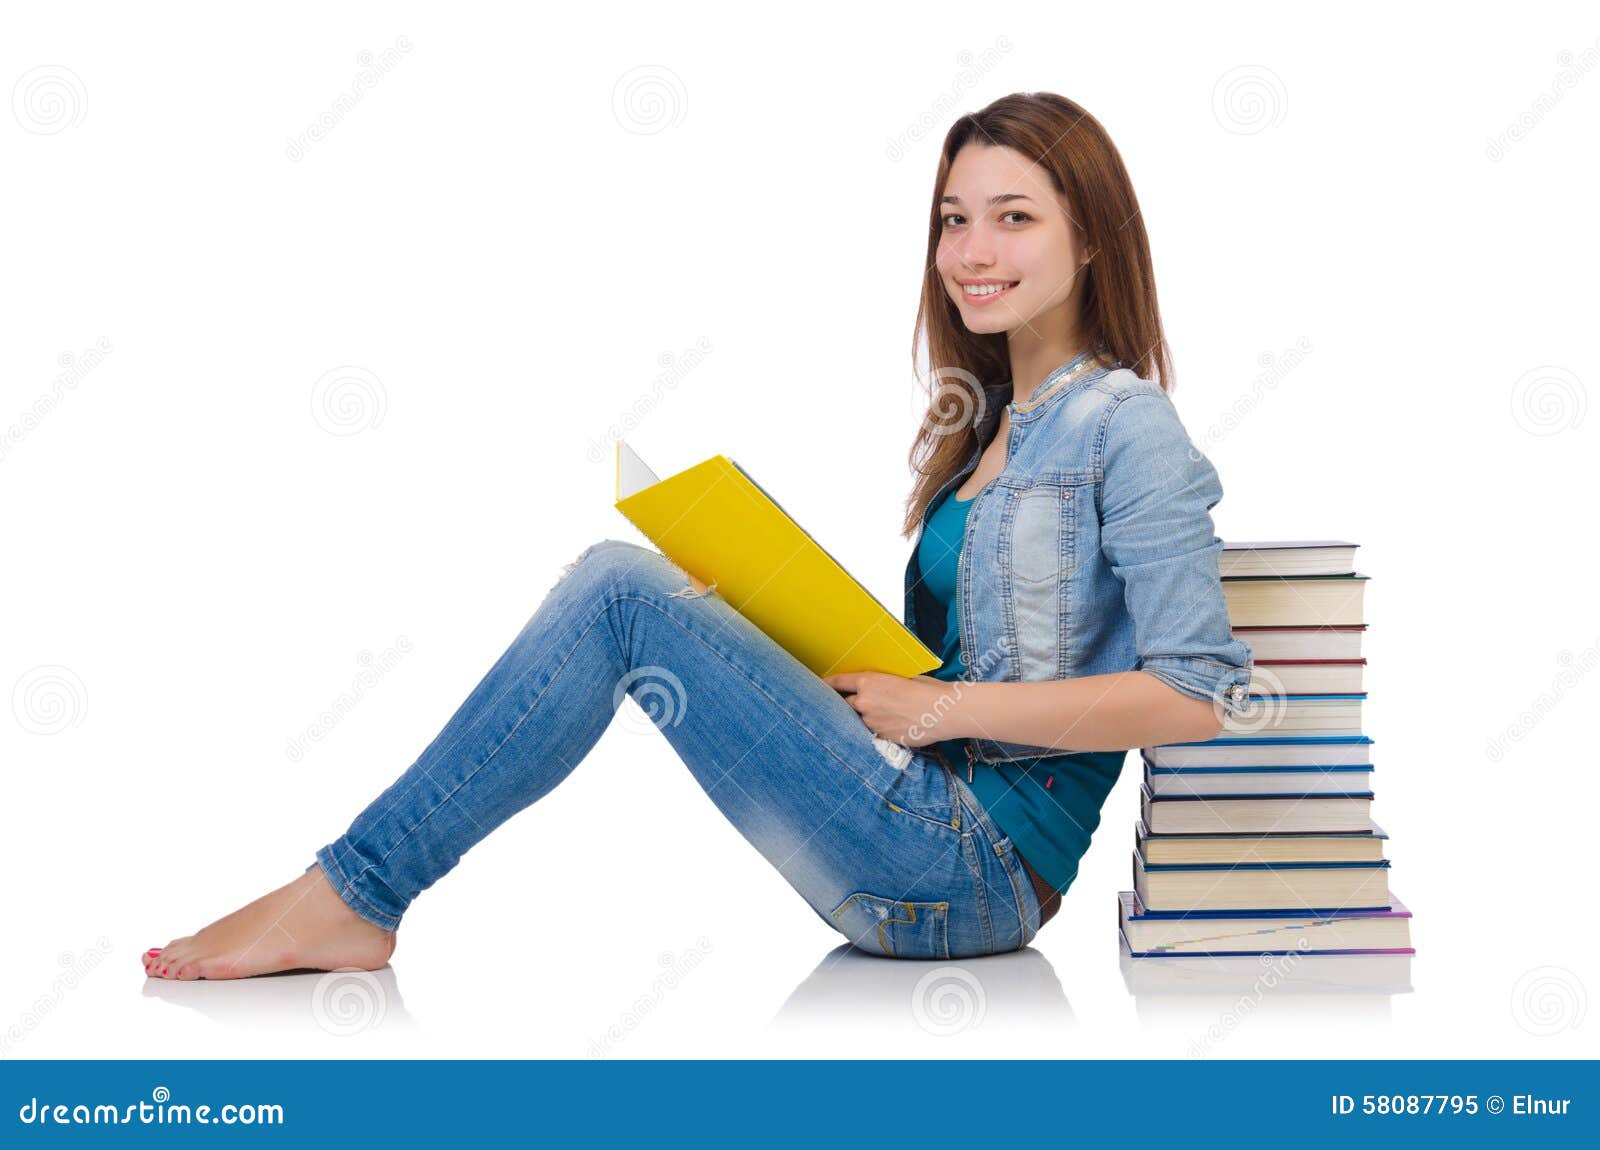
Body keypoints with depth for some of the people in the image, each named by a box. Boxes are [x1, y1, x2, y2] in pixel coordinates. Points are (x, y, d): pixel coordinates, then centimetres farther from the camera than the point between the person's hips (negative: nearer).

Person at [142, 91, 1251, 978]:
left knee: (620, 591, -18)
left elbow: (1196, 696, -16)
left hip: (980, 866, -8)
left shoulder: (1126, 427, -7)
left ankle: (351, 893, -8)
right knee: (624, 574, -4)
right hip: (924, 854, 8)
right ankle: (357, 896, -6)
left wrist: (942, 708, -15)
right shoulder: (982, 424, 17)